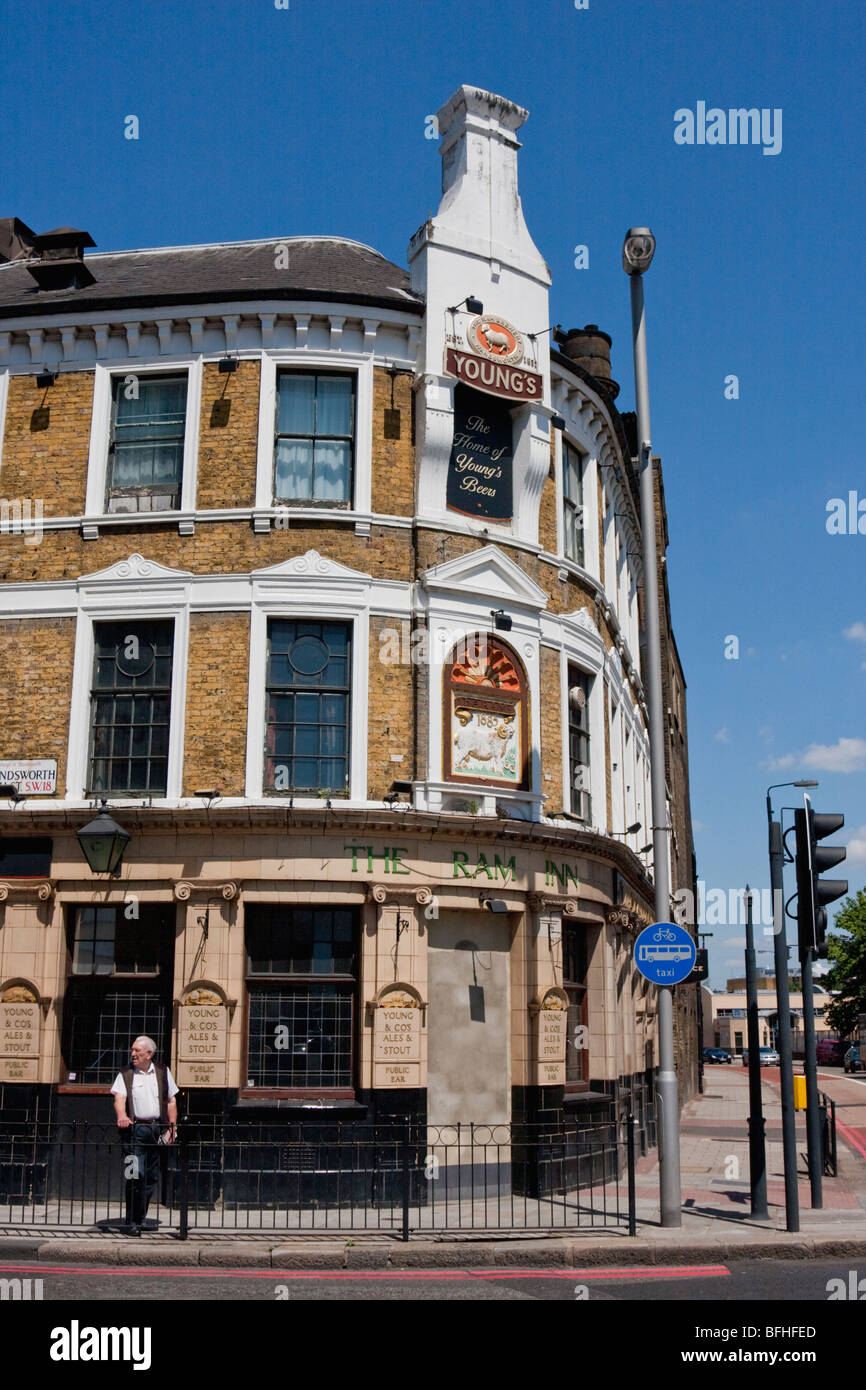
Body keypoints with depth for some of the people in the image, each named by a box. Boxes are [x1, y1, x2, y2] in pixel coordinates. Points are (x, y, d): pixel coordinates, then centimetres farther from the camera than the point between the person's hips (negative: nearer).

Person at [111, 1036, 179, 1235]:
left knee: (152, 1177, 5)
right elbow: (119, 1098, -10)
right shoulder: (125, 1074, 5)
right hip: (135, 1128, -3)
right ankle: (135, 1222, -5)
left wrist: (172, 1128, 6)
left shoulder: (162, 1072, 11)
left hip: (158, 1128, 3)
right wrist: (122, 1116, -30)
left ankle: (140, 1218, 18)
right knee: (137, 1175, -11)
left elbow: (171, 1102, 14)